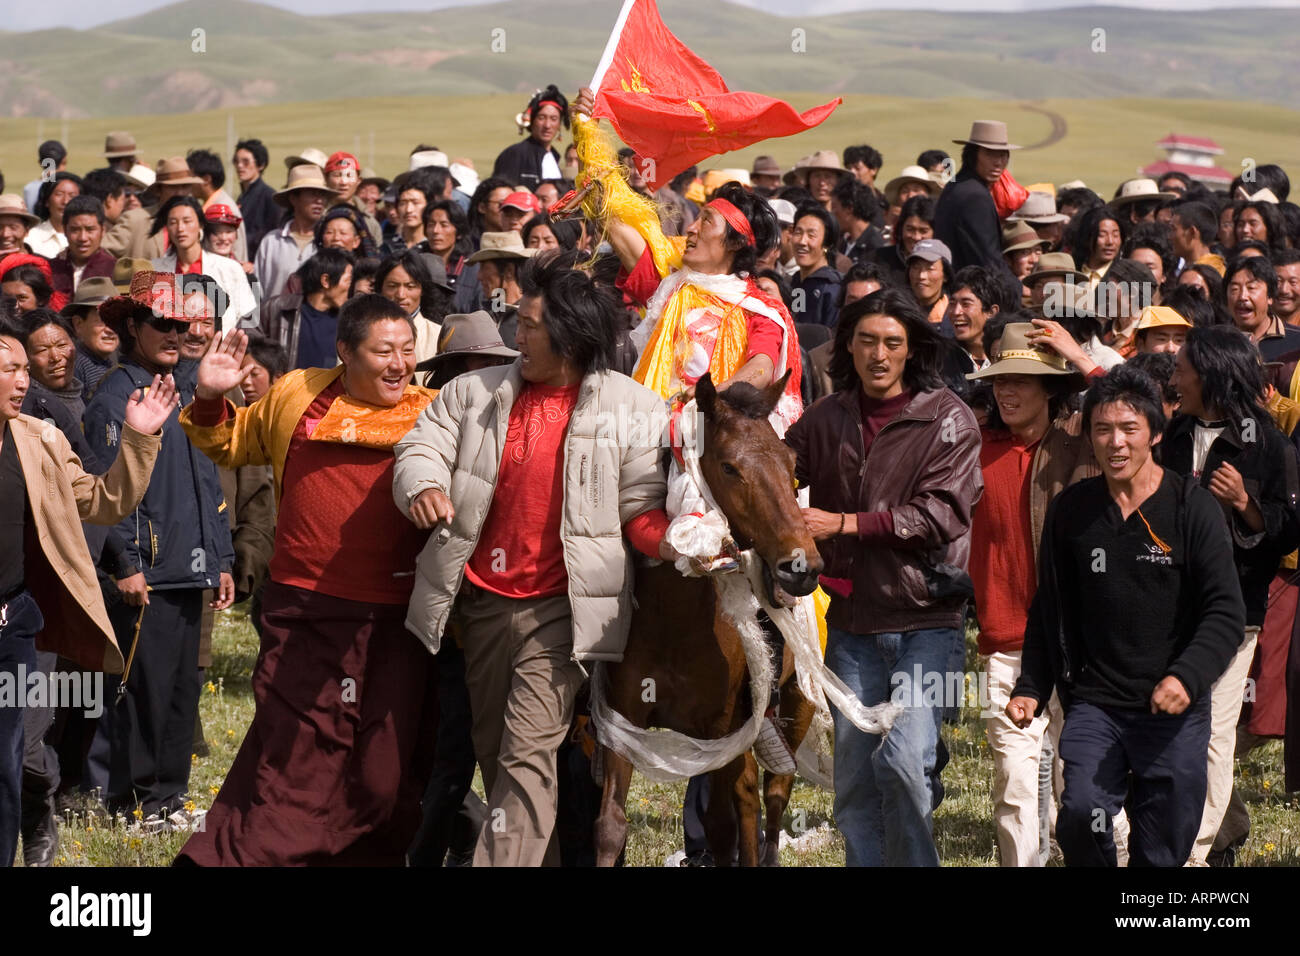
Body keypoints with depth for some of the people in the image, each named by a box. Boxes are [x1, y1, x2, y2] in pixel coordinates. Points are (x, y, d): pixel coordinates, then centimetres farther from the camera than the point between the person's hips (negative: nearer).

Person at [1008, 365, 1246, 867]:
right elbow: (1049, 610, 17)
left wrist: (1187, 676, -22)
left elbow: (1226, 612, -6)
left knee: (1161, 851, 2)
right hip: (1095, 705, 1)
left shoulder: (1194, 508, -3)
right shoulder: (1070, 511, 6)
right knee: (1081, 815, -21)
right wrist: (1032, 688, 7)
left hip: (1175, 712, -1)